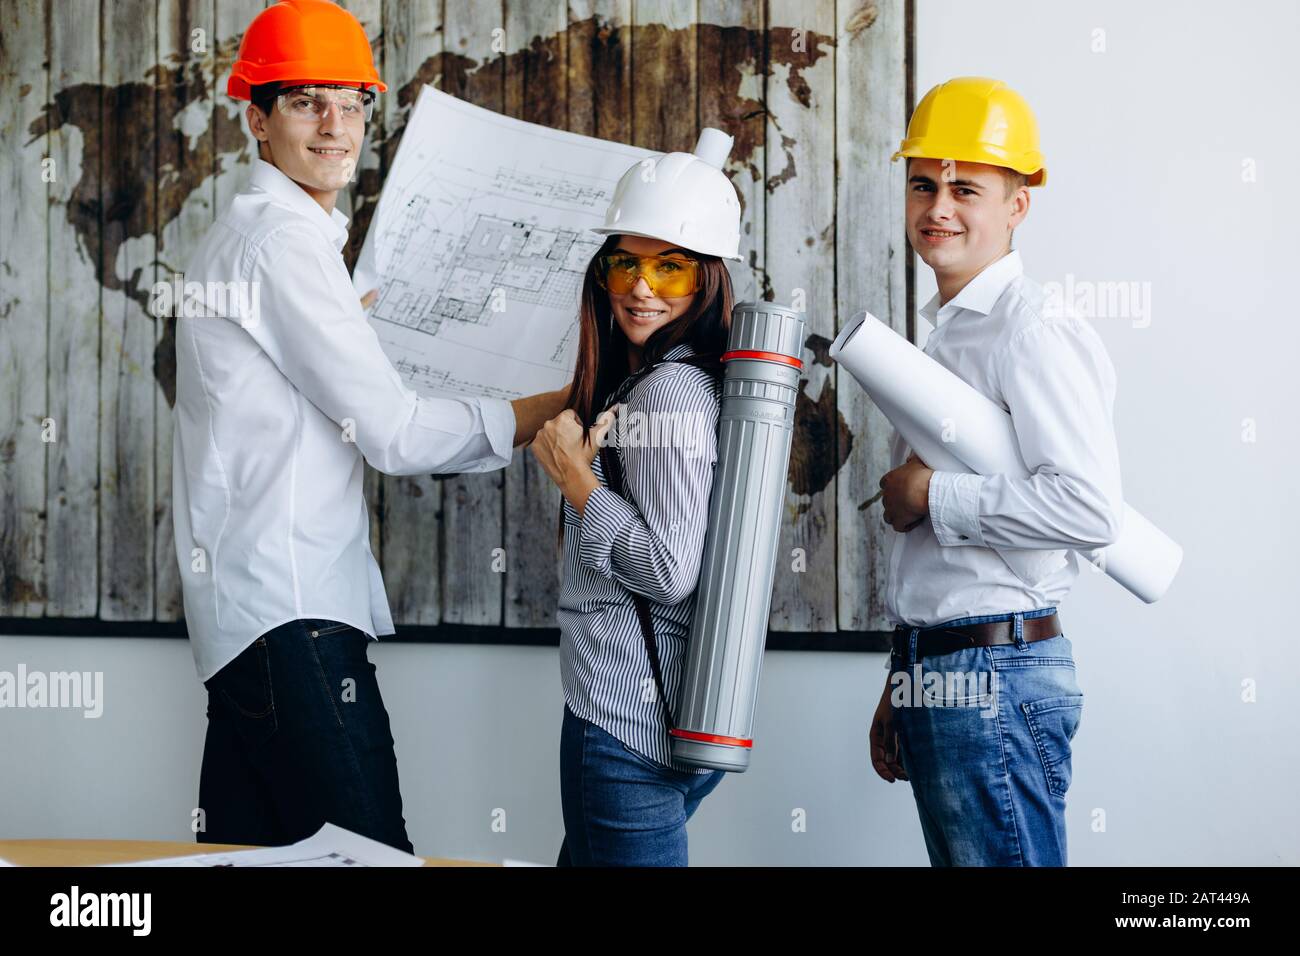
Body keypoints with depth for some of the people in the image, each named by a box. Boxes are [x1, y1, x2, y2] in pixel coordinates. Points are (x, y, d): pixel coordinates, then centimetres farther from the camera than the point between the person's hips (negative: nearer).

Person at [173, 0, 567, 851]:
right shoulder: (284, 236, -9)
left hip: (241, 614, 11)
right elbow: (393, 432, -11)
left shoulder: (231, 237, 22)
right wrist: (557, 409, -1)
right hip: (294, 617, -11)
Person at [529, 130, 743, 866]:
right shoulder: (665, 380, 13)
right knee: (583, 857, 20)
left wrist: (575, 474, -12)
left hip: (628, 721, -10)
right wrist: (579, 459, 12)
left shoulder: (668, 390, -16)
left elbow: (669, 570, -22)